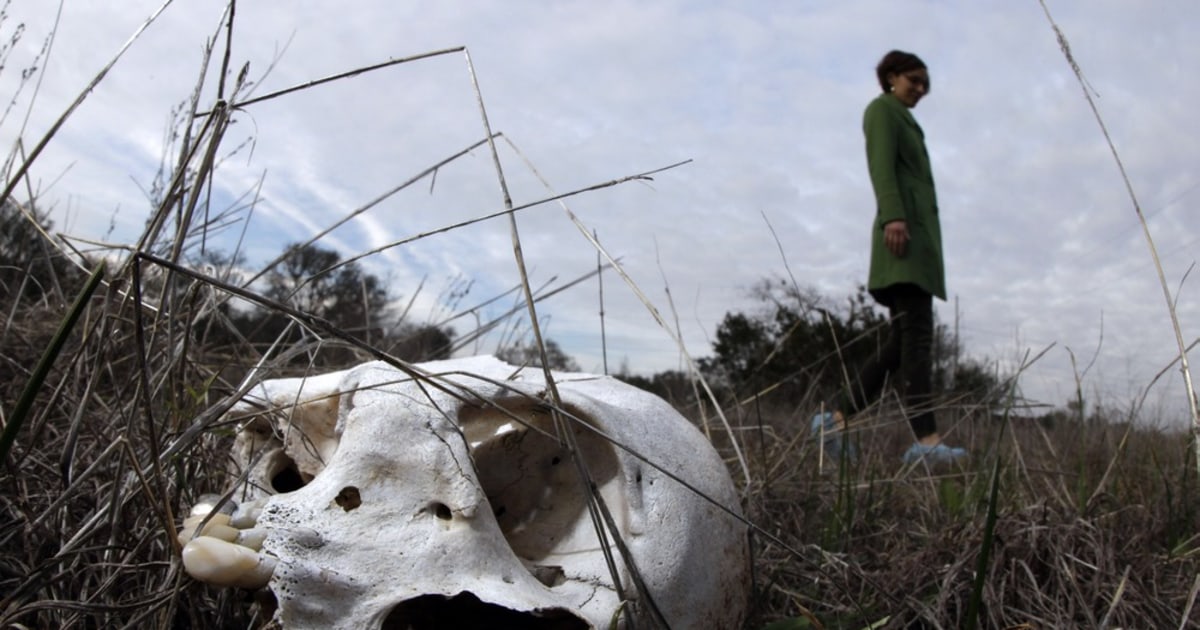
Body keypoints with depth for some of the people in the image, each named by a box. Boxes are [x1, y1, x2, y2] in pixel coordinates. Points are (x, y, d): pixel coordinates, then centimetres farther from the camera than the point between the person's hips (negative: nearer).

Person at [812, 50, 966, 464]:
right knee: (916, 336, -18)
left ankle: (836, 418, 2)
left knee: (904, 342, 1)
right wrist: (893, 215, -24)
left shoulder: (905, 122, 34)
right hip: (903, 229, -9)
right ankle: (926, 440, -22)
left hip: (920, 235, 9)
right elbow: (881, 164, -10)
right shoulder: (882, 109, 8)